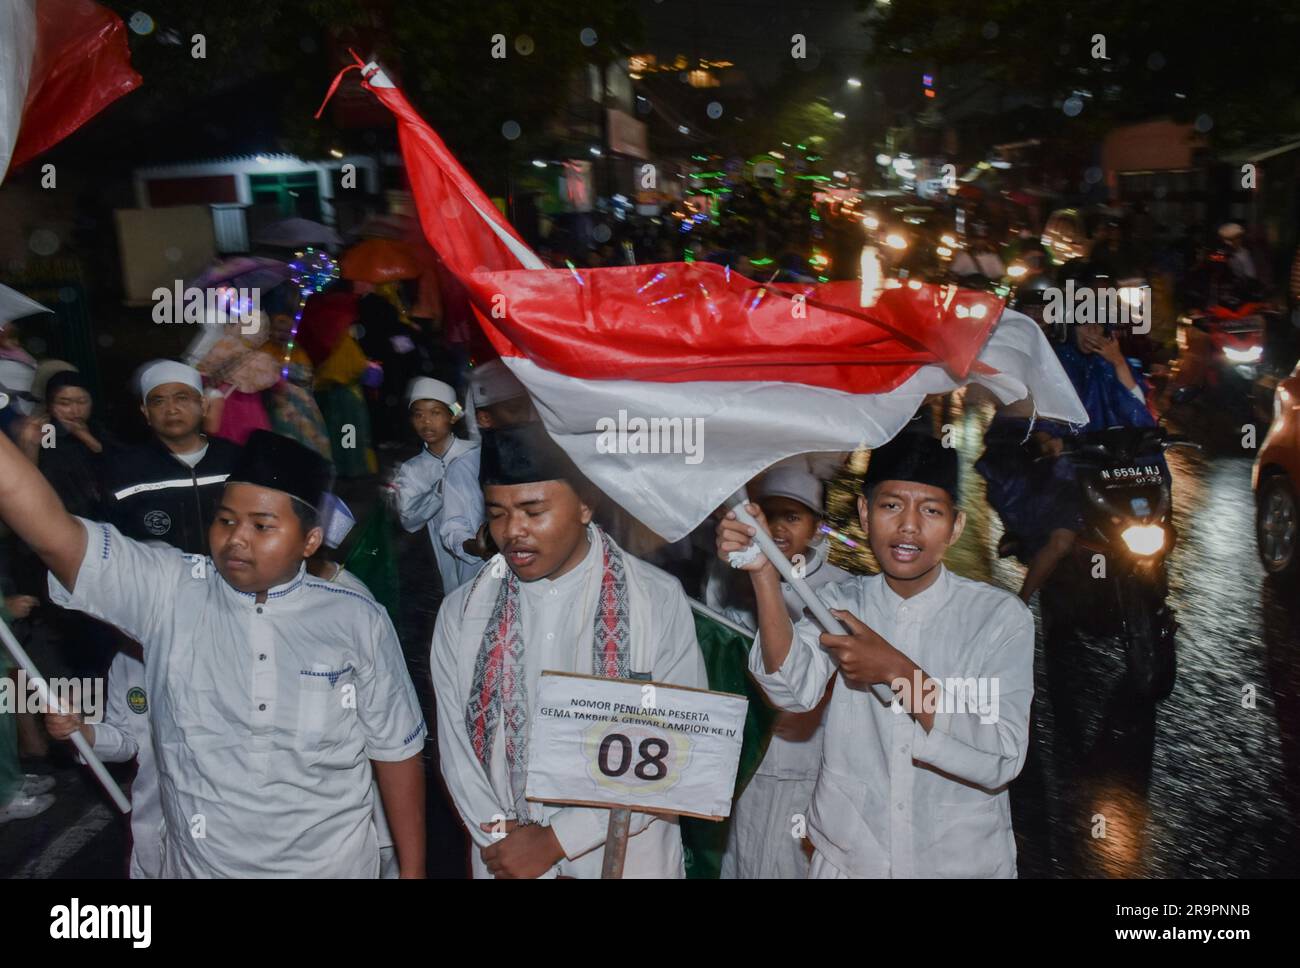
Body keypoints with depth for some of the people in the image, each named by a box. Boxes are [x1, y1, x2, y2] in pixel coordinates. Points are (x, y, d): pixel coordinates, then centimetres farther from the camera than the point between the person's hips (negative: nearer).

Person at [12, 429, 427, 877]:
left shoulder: (359, 623, -8)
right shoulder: (166, 593, -9)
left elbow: (396, 750, -1)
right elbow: (52, 532, -22)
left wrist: (412, 869, 1)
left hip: (334, 865, 0)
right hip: (201, 863, 1)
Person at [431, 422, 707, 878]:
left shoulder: (657, 601, -12)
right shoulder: (463, 612, -2)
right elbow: (457, 749, -2)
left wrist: (554, 840, -15)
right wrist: (506, 841, -13)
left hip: (626, 858, -2)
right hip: (503, 861, 2)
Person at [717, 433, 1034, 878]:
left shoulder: (1000, 616, -9)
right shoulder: (840, 603, -2)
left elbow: (1002, 760, -18)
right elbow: (794, 688, -19)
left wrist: (896, 671, -25)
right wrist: (763, 573, -30)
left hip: (963, 861, -2)